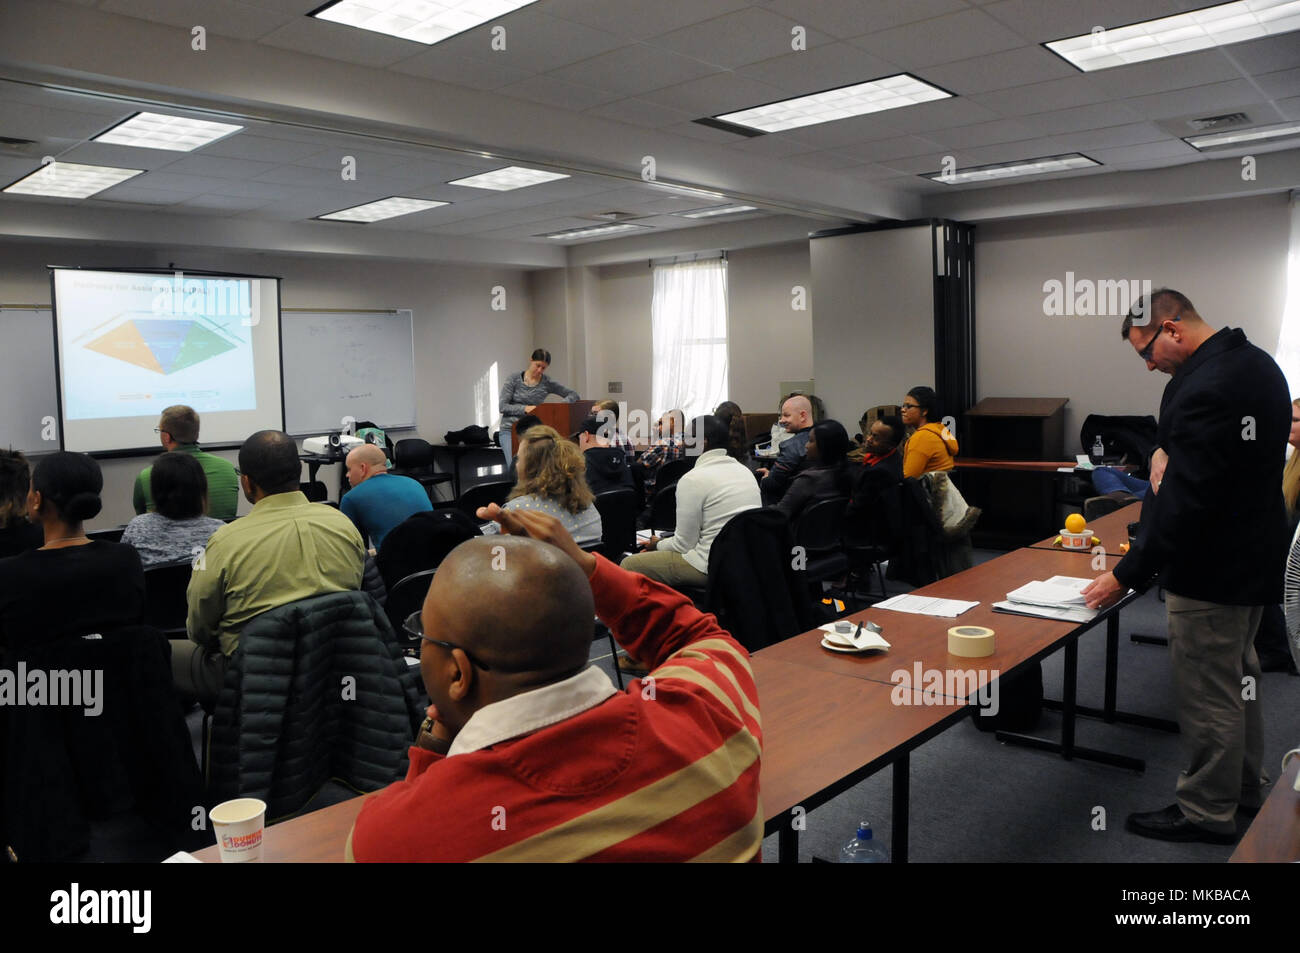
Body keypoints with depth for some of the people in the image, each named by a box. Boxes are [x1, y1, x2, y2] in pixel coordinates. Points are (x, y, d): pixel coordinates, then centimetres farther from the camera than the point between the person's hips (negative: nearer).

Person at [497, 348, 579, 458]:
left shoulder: (547, 383, 4)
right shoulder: (513, 379, 0)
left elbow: (573, 394, 5)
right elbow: (502, 406, -5)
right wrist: (524, 409, -18)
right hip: (510, 430, -2)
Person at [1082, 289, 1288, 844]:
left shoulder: (1206, 388, -27)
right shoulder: (1255, 362, 7)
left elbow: (1184, 502, -28)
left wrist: (1126, 577, -22)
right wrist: (1164, 449, 0)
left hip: (1212, 574, -11)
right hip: (1254, 556, 11)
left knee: (1206, 694, 3)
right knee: (1237, 678, 23)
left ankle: (1207, 811, 18)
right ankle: (1244, 786, 40)